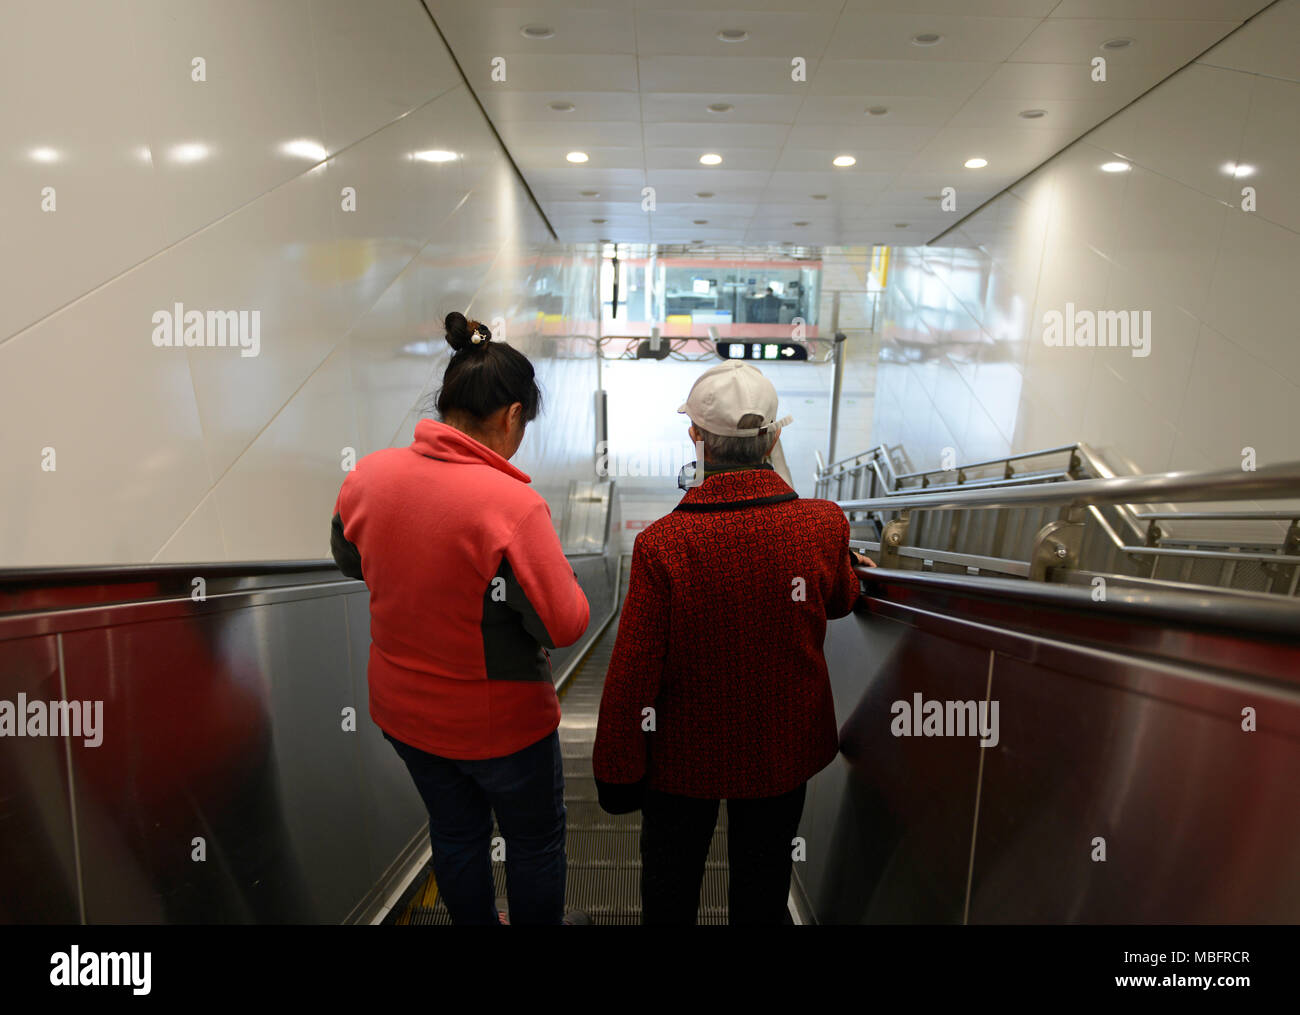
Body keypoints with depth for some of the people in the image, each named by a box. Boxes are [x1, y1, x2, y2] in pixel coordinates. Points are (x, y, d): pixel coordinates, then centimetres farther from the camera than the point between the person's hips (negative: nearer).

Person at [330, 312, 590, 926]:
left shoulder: (366, 476, -12)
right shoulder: (511, 505, -31)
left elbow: (348, 558, 8)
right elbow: (566, 624, -26)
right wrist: (553, 567, -8)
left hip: (401, 710, 6)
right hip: (498, 721, -5)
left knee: (454, 830, 29)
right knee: (534, 840, 22)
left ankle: (474, 922, 52)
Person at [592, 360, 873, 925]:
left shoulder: (661, 544, -27)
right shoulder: (825, 524, -18)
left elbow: (632, 676, -20)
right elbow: (841, 602, 4)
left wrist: (616, 773, -4)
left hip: (683, 754, -2)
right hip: (783, 751, 3)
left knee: (669, 896, 25)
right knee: (761, 895, 26)